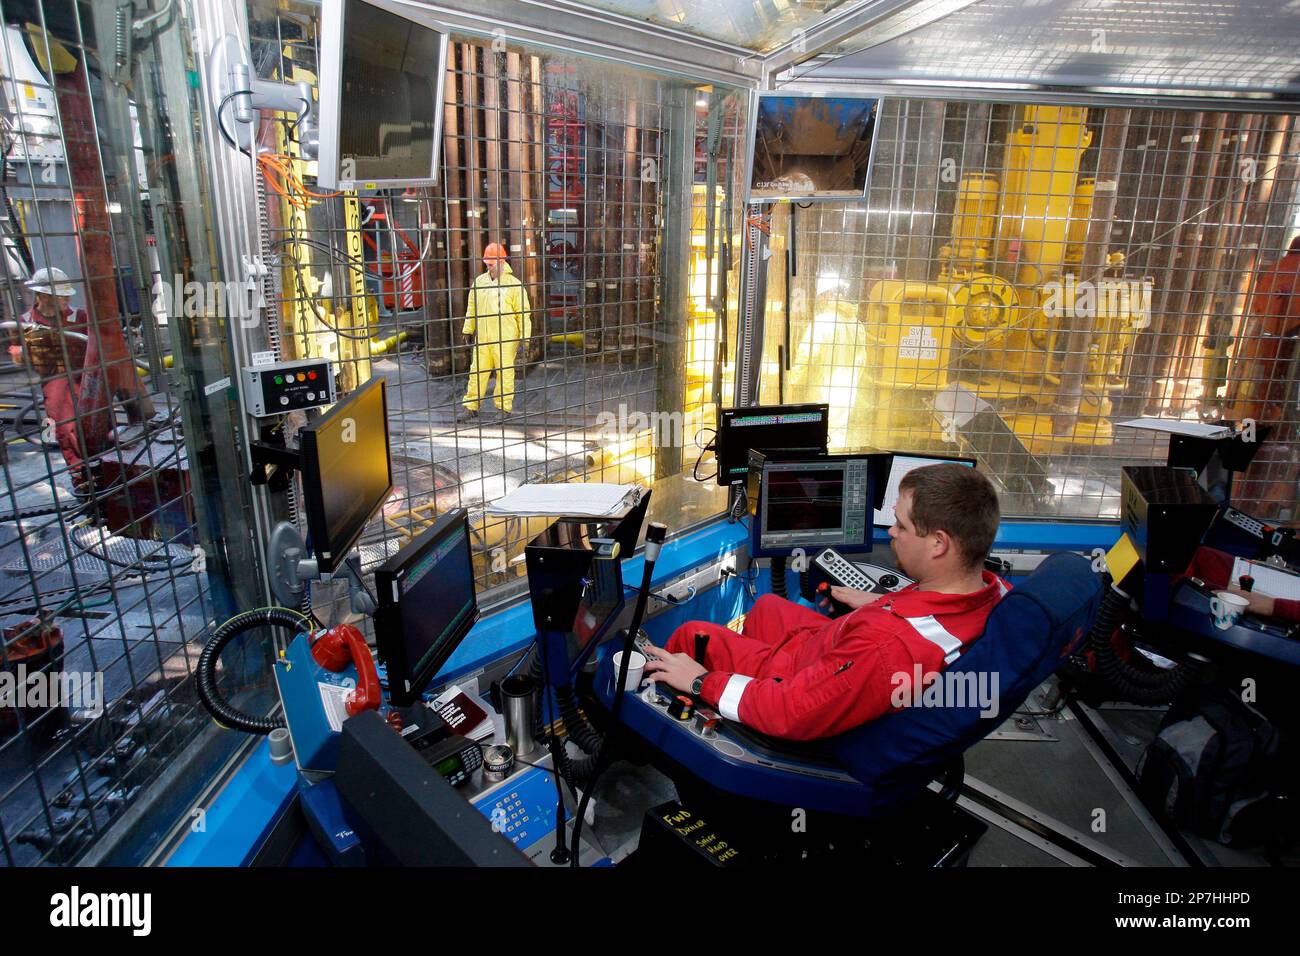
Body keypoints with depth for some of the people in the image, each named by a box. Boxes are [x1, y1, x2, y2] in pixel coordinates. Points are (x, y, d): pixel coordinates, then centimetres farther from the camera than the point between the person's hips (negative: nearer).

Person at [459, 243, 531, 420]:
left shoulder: (513, 284, -5)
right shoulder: (479, 282, 9)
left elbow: (524, 313, -5)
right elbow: (471, 309, 17)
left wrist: (524, 338, -8)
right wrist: (468, 331, 15)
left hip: (505, 340, -4)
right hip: (482, 338, 4)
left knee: (505, 373, 3)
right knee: (477, 371, 7)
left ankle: (504, 408, 15)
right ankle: (472, 407, 17)